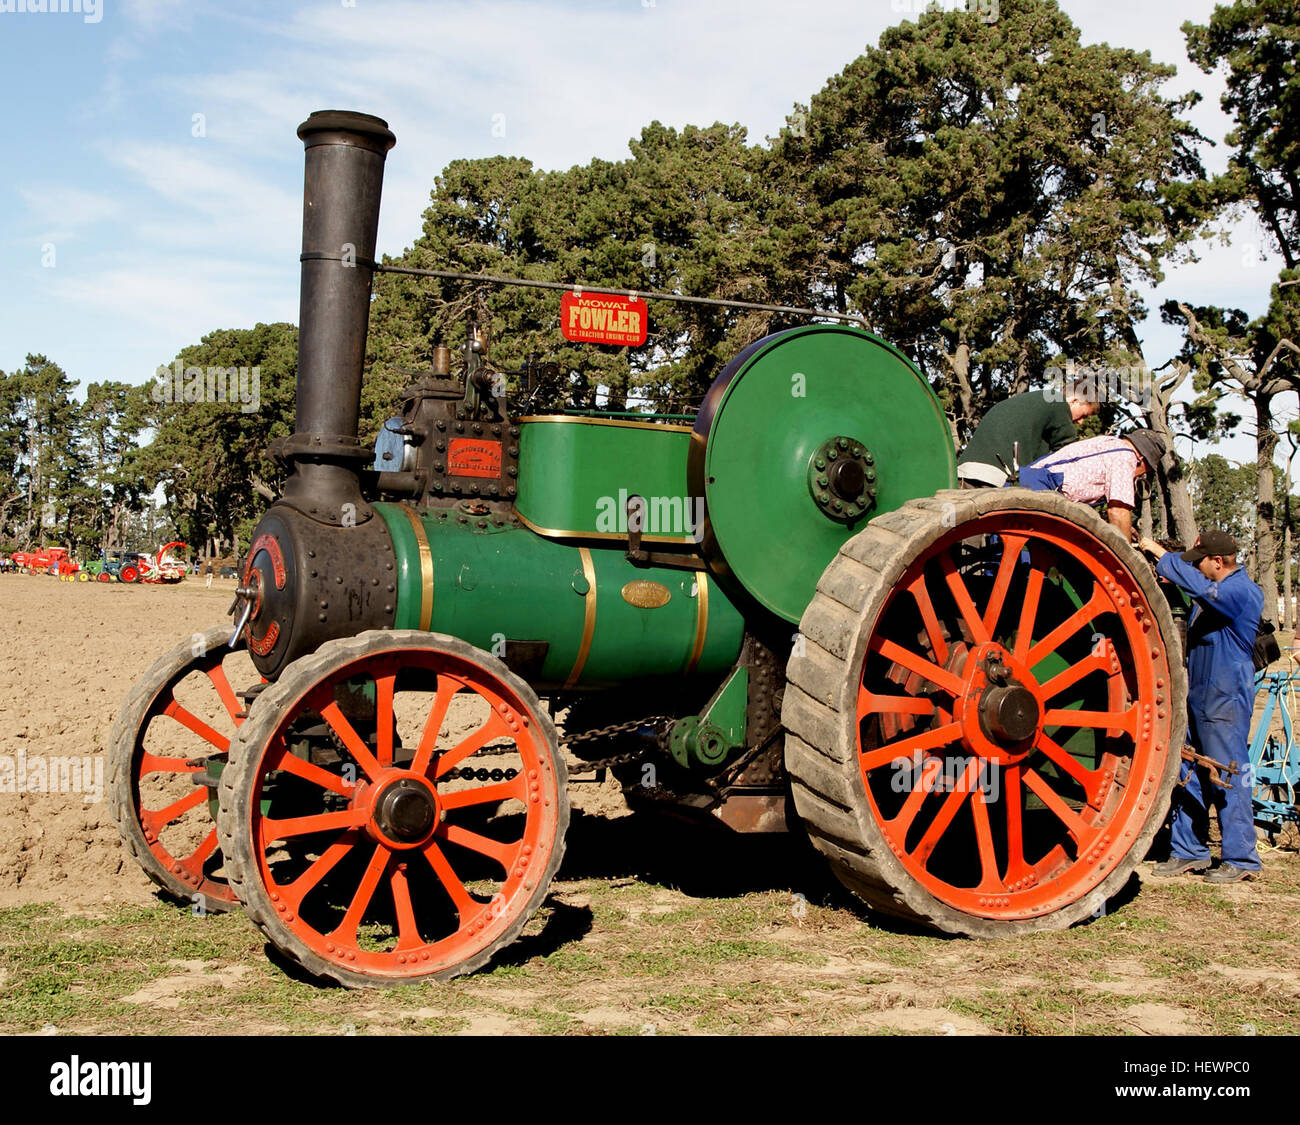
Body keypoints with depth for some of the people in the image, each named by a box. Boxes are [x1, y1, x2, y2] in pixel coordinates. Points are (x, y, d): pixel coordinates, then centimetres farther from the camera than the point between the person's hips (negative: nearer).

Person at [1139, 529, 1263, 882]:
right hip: (1197, 695, 9)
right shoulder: (1214, 590, 14)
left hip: (1226, 700, -9)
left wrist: (1161, 554, -23)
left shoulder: (1243, 592, -14)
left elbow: (1201, 587, -31)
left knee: (1228, 778, -4)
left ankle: (1240, 859, 4)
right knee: (1189, 775, 10)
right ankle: (1188, 852, 18)